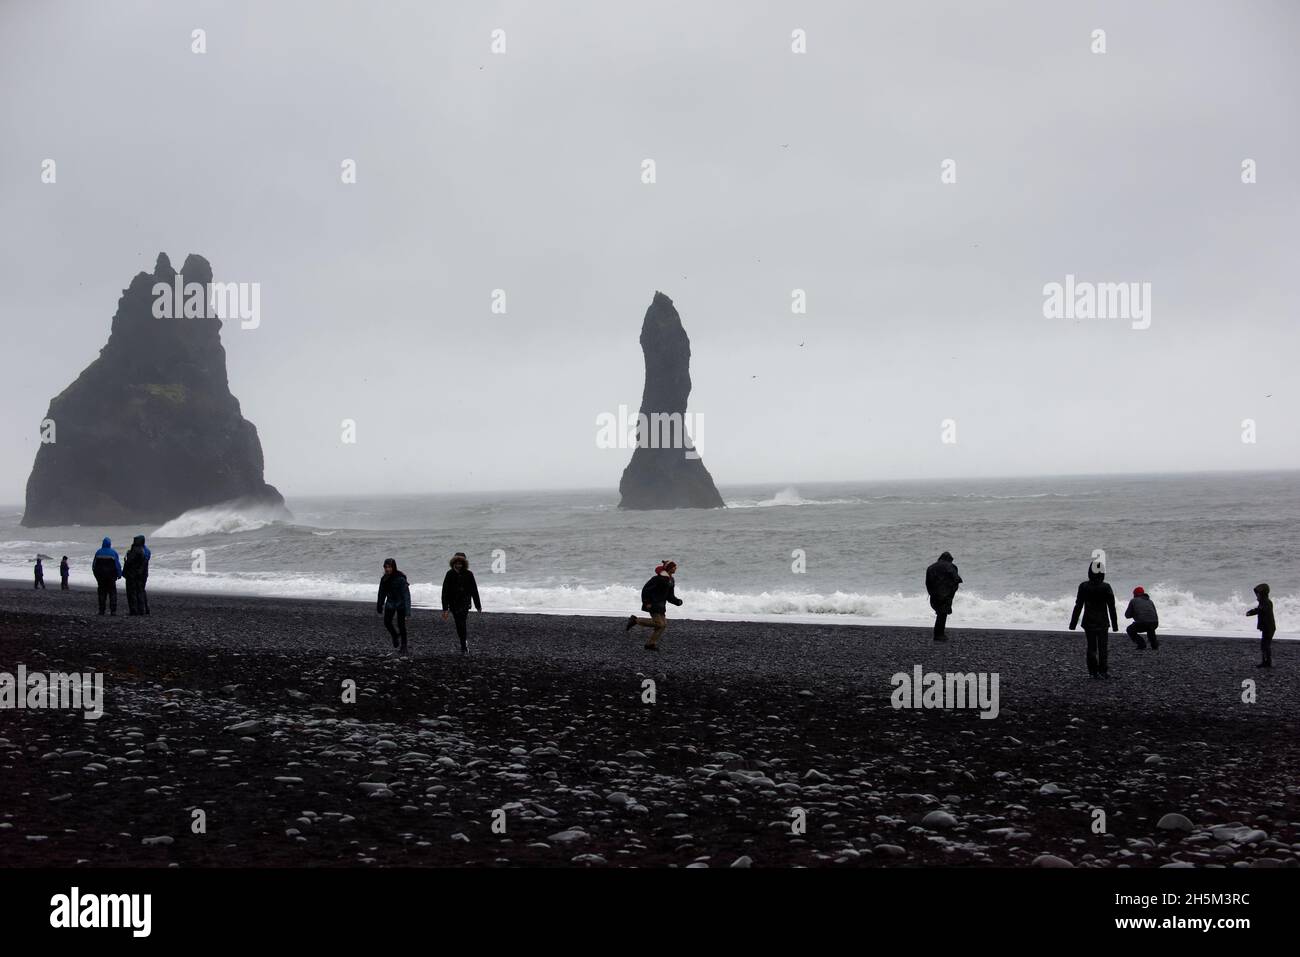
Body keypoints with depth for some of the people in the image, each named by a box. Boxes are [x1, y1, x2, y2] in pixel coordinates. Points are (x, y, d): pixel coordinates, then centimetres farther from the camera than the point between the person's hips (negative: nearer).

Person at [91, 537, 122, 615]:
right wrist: (119, 574, 6)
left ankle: (101, 610, 6)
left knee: (102, 592, 9)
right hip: (111, 576, -2)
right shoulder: (113, 553, -6)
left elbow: (94, 565, 6)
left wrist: (96, 574, 18)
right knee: (112, 592, 1)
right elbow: (117, 565, -6)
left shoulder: (98, 552, 1)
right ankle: (113, 610, -8)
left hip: (100, 576, 2)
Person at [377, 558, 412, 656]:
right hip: (390, 602, 5)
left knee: (401, 625, -5)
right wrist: (379, 607, 15)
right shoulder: (384, 579, -1)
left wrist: (407, 610, -25)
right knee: (387, 622, -11)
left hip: (400, 603, -5)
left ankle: (403, 647, 4)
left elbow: (406, 593, -20)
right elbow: (382, 593, 10)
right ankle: (395, 635, 20)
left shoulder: (400, 578, -18)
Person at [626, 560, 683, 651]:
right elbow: (646, 589, -17)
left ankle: (651, 644, 9)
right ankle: (635, 620, -2)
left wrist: (677, 601, -1)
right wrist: (646, 602, -20)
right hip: (653, 604, -9)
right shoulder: (660, 578, -18)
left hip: (661, 605, 9)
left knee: (663, 625, 2)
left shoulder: (671, 580, 11)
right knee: (659, 623, -15)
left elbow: (670, 596, 16)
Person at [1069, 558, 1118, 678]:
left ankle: (1094, 671, 5)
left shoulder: (1083, 587, -8)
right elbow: (1112, 608, -3)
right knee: (1102, 647, 6)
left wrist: (1073, 623, 3)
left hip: (1088, 622, 1)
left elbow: (1078, 606, -4)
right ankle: (1103, 670, 3)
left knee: (1091, 646, 8)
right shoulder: (1106, 588, -8)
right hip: (1102, 622, -1)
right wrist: (1115, 624, 6)